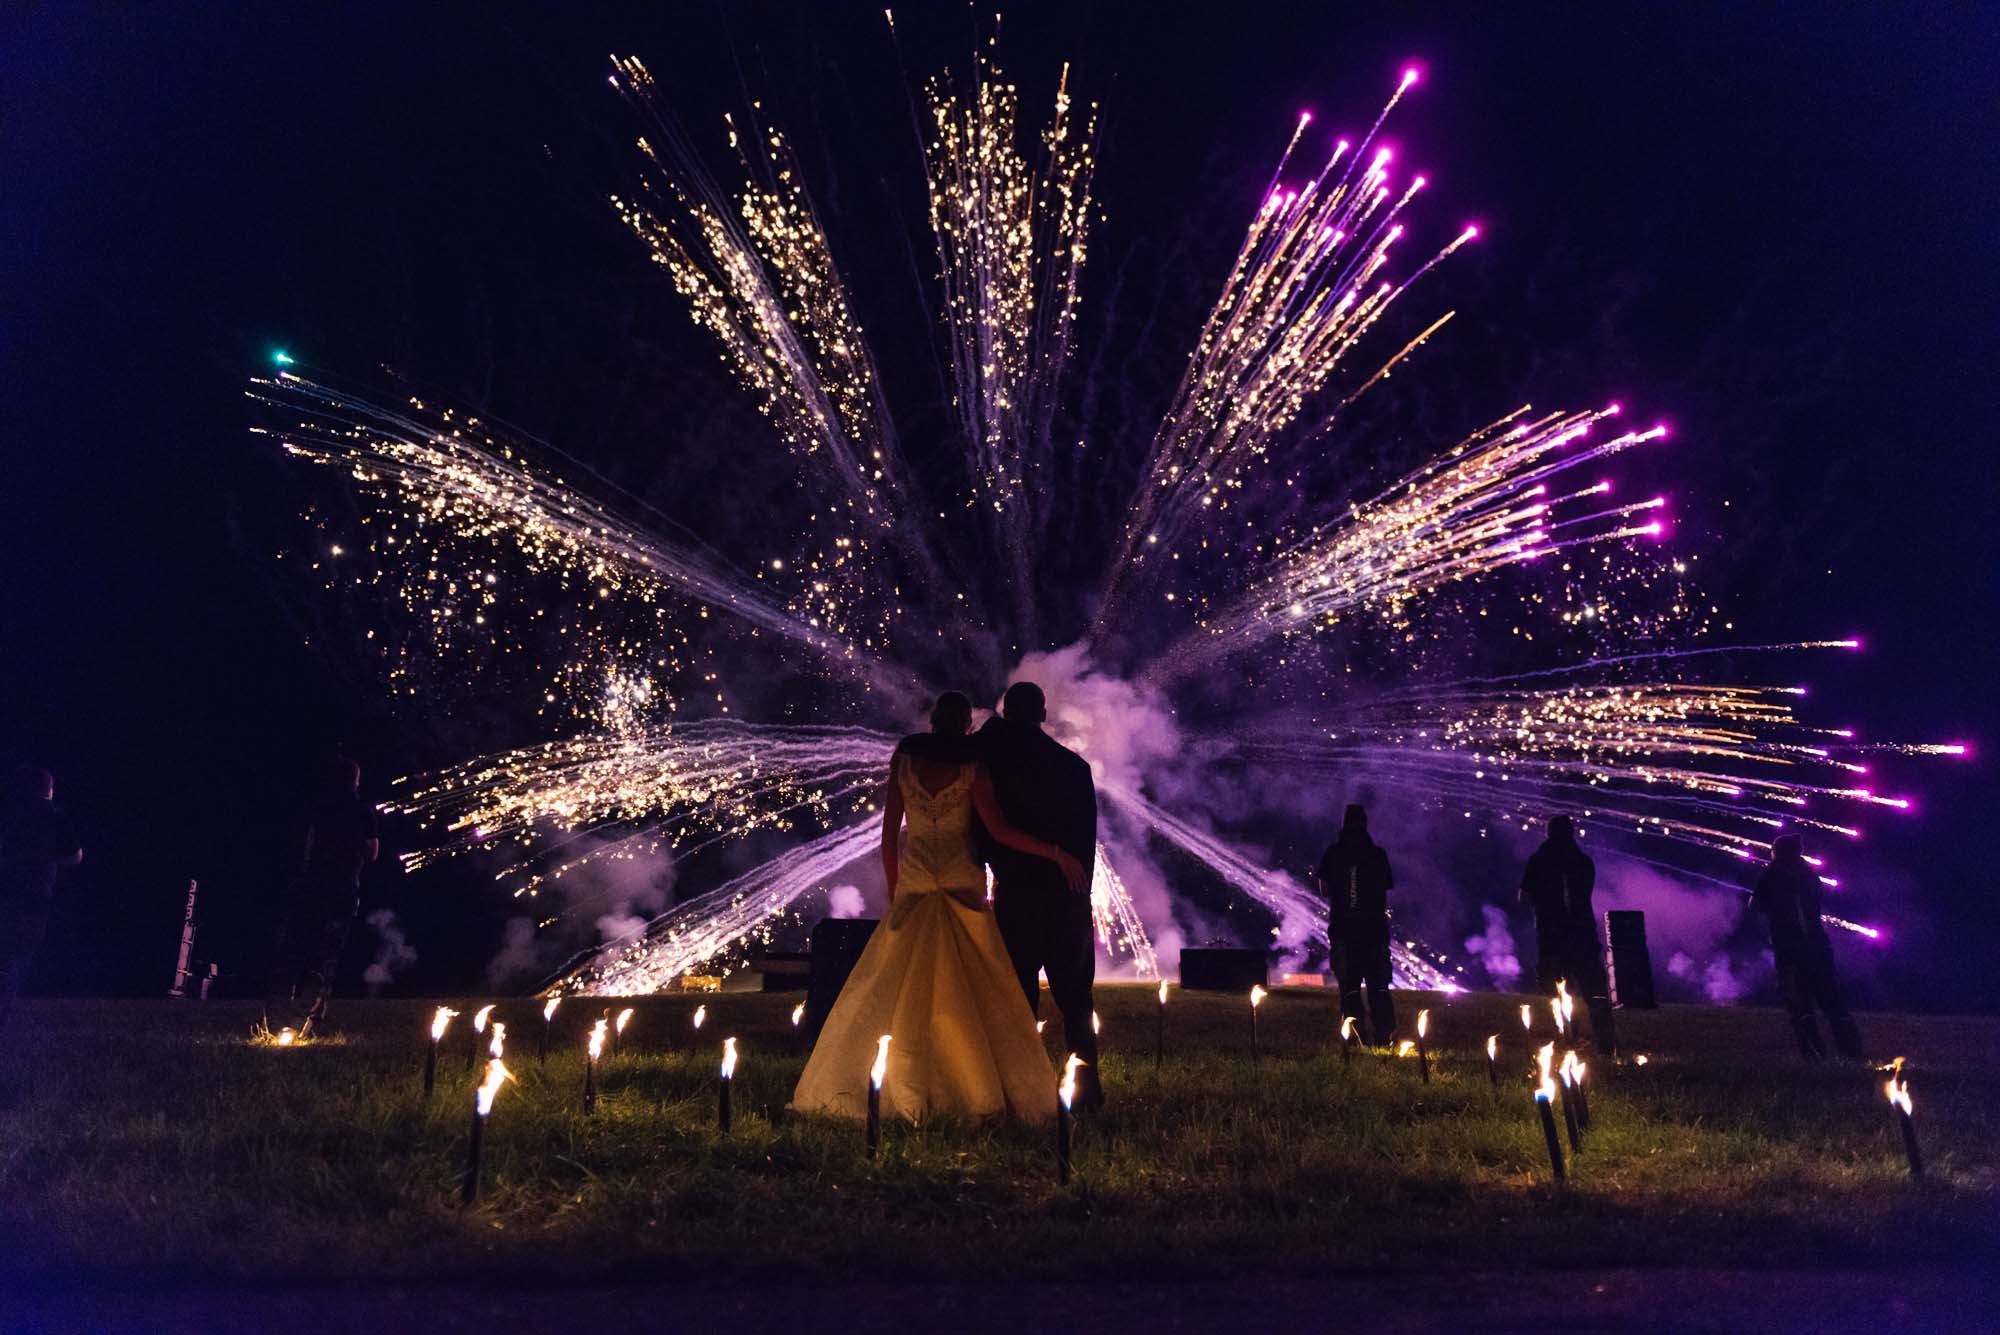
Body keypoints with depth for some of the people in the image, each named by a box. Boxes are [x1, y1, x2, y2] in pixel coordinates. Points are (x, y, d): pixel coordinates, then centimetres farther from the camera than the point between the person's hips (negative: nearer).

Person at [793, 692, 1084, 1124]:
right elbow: (998, 830, -11)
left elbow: (889, 832, 4)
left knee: (890, 993, 7)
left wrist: (892, 889, 13)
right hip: (964, 886, -1)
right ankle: (980, 1092, 5)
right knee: (978, 996, 5)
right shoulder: (972, 767, -2)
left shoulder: (903, 759, 3)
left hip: (913, 887, 1)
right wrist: (1055, 853, -7)